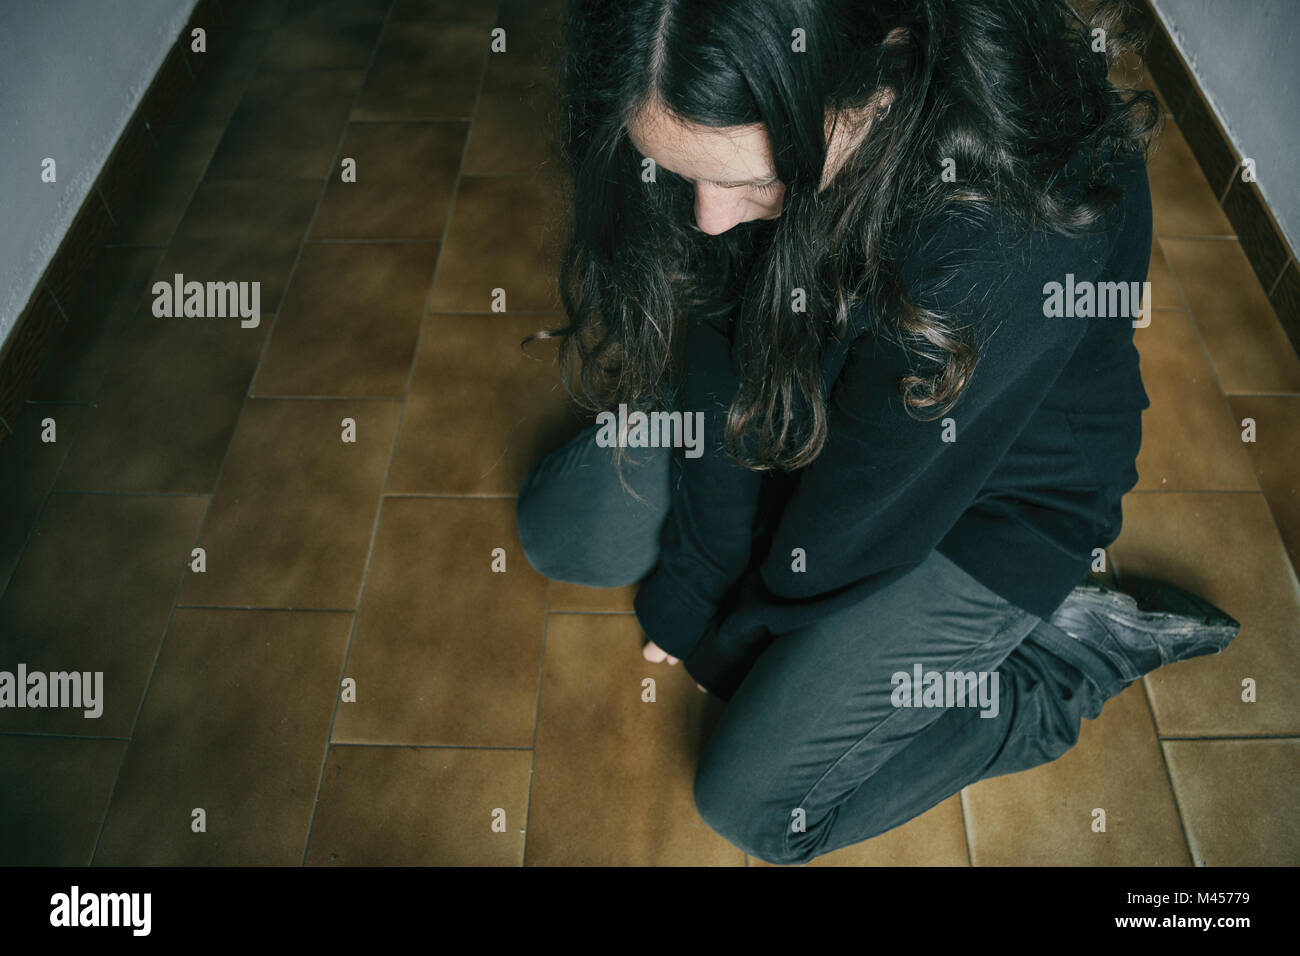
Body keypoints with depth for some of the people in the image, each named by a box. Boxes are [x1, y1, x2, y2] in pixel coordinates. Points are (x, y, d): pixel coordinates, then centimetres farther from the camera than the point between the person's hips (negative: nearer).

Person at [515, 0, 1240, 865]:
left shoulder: (1017, 219, -40)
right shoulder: (754, 121, -21)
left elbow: (876, 491, -27)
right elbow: (725, 372, -11)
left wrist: (724, 641, -10)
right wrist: (690, 587, -5)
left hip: (994, 494, -5)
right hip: (816, 404, 6)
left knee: (756, 803, -5)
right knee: (560, 527, 2)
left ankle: (1091, 652, 6)